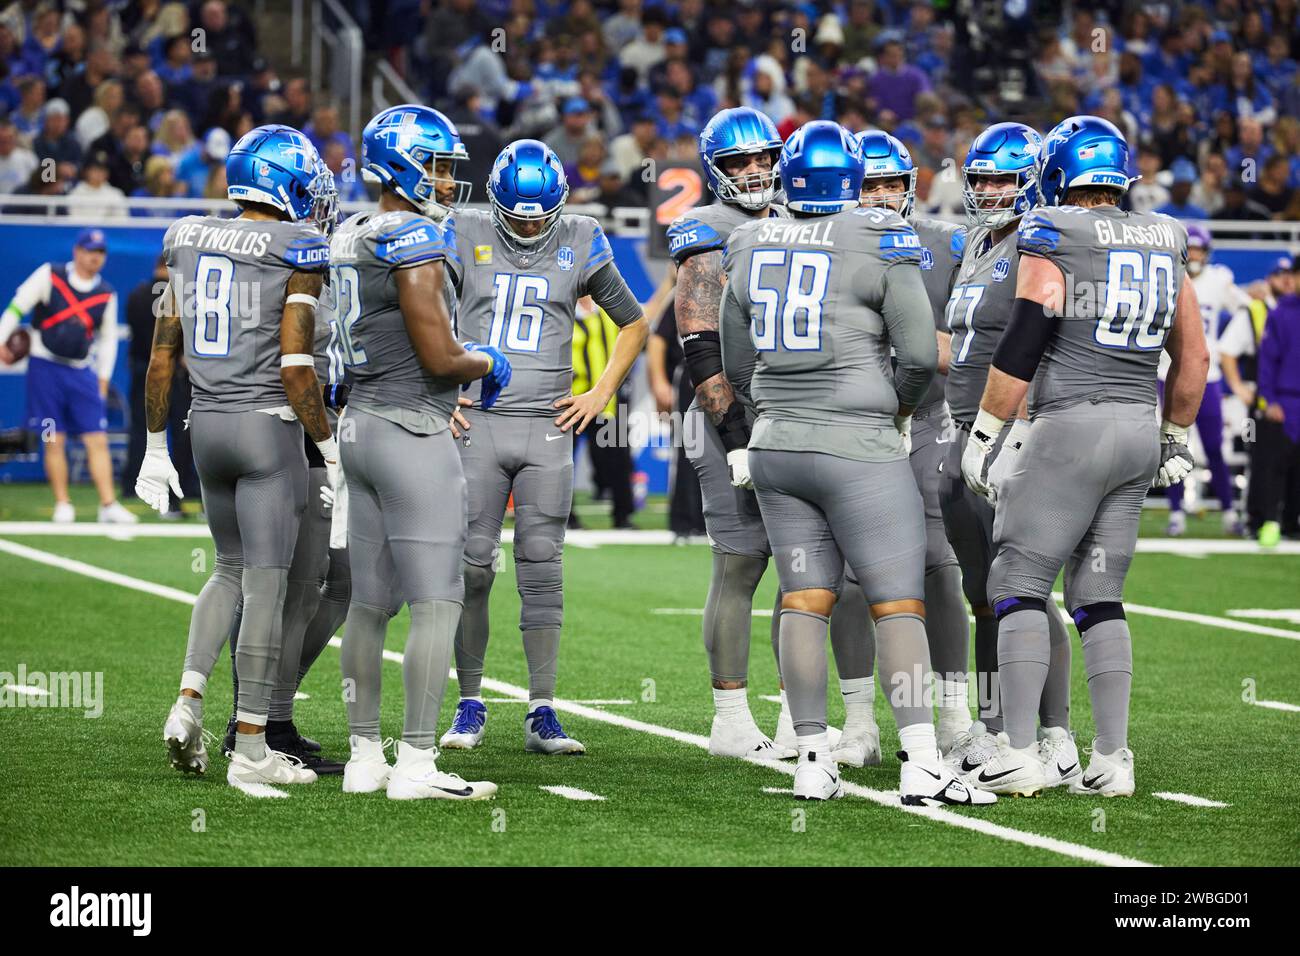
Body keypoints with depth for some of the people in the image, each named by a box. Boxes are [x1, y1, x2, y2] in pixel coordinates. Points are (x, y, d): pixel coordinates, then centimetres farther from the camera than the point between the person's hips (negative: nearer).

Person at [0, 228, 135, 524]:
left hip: (82, 372, 2)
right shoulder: (49, 275, -3)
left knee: (97, 440, -6)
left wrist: (103, 377, 12)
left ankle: (108, 505, -6)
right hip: (45, 366, -2)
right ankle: (62, 505, 7)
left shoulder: (106, 293, 6)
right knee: (54, 441, -1)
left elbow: (108, 337, 14)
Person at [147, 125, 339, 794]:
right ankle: (251, 750, 1)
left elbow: (163, 353, 10)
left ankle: (189, 704, 4)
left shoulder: (189, 244, 8)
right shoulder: (296, 253, -9)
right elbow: (296, 367, -14)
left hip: (205, 425, 6)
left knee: (232, 569, 21)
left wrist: (155, 449, 16)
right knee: (266, 582, -1)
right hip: (268, 425, -6)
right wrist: (330, 449, -5)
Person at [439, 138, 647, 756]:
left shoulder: (580, 244, 6)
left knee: (542, 570, -1)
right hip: (476, 422, 0)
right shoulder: (467, 236, 3)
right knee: (471, 566, -2)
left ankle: (542, 714, 2)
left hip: (547, 427, 1)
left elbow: (633, 323, 16)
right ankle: (470, 707, 9)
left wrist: (600, 395, 7)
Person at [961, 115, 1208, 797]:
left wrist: (983, 437, -6)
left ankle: (1018, 754, -8)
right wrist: (1174, 442, 29)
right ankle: (1112, 759, 6)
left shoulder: (1051, 237, -6)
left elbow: (1020, 348, -12)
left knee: (1019, 584, 0)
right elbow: (1193, 359, 18)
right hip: (1138, 430, 6)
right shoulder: (1164, 243, 13)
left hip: (1071, 426, -6)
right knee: (1099, 596, 12)